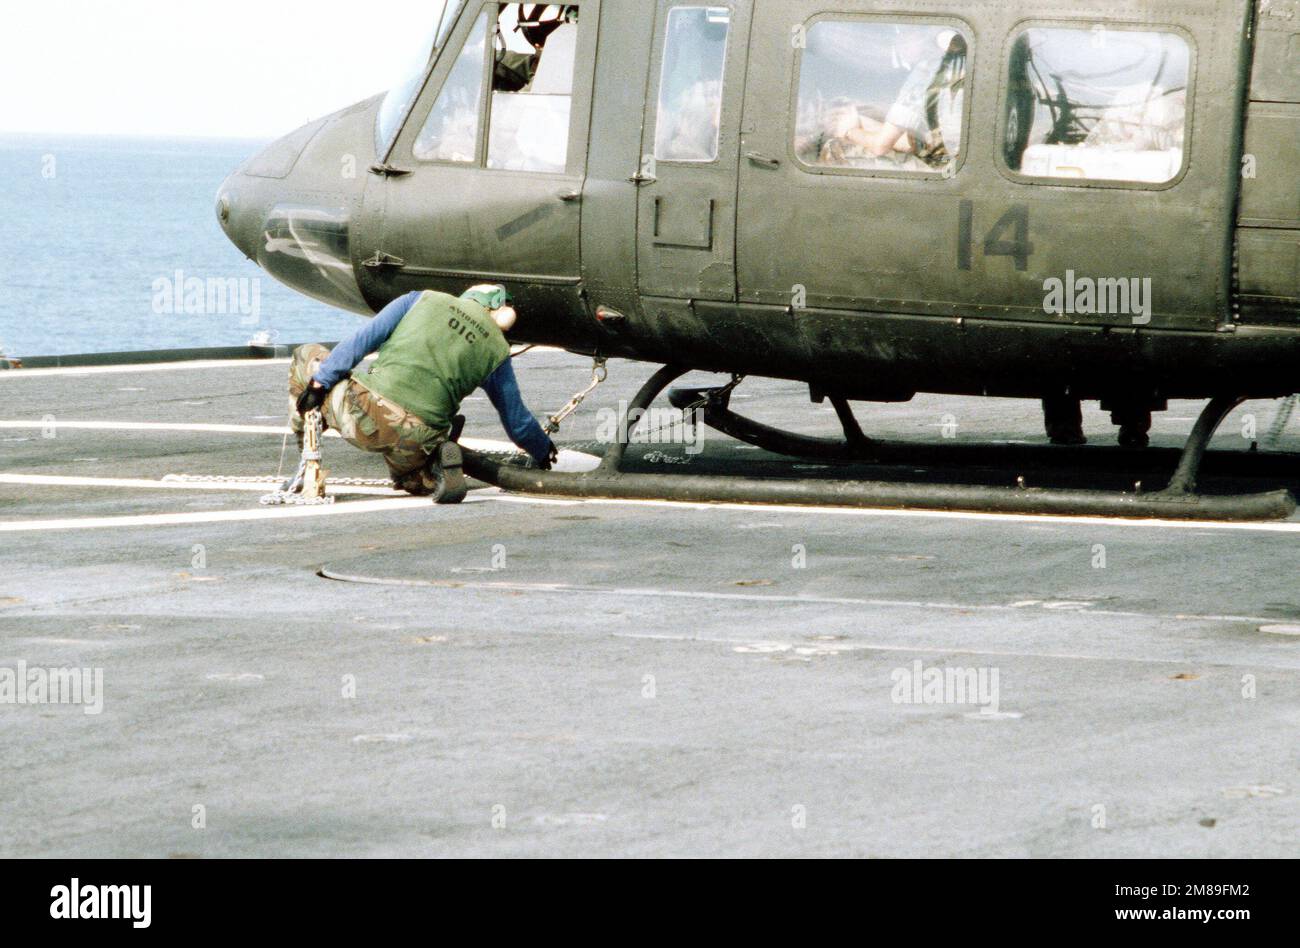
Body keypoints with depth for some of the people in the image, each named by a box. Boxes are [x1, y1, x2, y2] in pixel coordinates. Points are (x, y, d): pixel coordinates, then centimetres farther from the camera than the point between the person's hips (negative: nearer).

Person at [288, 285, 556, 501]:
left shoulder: (422, 301, 15)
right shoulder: (497, 351, 16)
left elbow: (363, 340, 6)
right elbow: (517, 421, 25)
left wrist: (320, 382, 6)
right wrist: (543, 451, 44)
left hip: (364, 415, -1)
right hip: (417, 441, 1)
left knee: (308, 356, 26)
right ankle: (431, 475, -1)